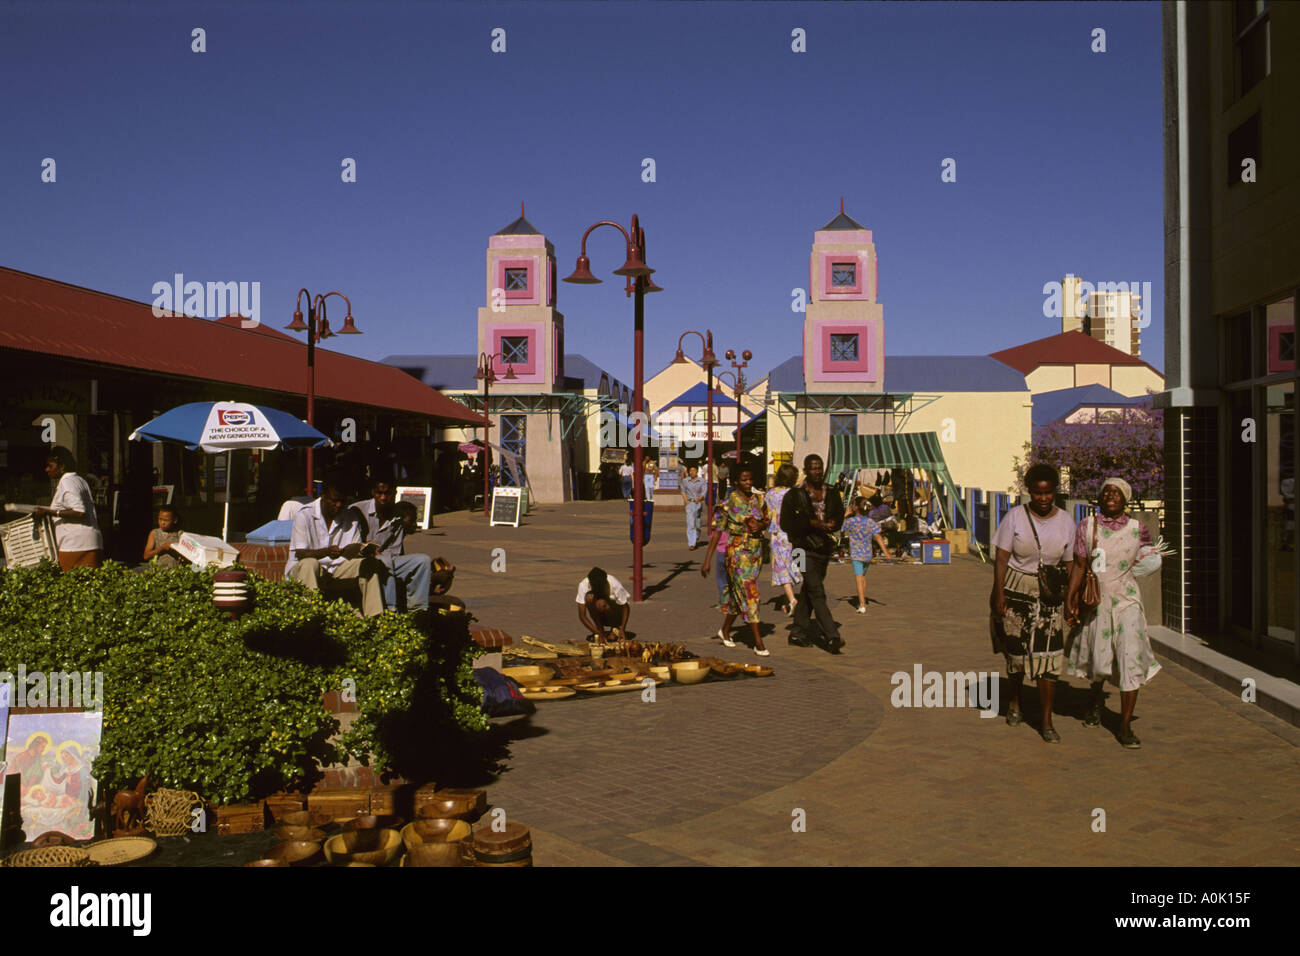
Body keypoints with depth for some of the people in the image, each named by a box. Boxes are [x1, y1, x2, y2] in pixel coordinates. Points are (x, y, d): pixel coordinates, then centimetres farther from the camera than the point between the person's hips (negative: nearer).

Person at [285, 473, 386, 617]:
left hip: (337, 566, 4)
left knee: (369, 563, -17)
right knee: (310, 564, -38)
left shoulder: (351, 517, 2)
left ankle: (374, 616, -22)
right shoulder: (304, 515, -12)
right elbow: (300, 553, -18)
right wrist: (326, 552, -37)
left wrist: (365, 550, -26)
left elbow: (355, 550, 1)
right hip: (301, 566, -4)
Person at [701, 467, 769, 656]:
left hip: (756, 551, 5)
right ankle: (758, 643, -7)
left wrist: (761, 525, -8)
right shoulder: (729, 502, -9)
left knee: (738, 593, 15)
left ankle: (725, 629, 35)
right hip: (737, 552, -5)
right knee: (749, 594, -9)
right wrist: (707, 560, -11)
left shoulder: (759, 499, 5)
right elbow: (717, 530, -9)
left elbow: (767, 520, 19)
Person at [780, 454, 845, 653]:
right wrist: (811, 523, -18)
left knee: (808, 591, 13)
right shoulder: (794, 495, -5)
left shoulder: (832, 493, 9)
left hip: (825, 549, 5)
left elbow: (840, 516, 17)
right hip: (805, 549, -5)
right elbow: (786, 523, -7)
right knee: (817, 592, -12)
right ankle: (831, 637, -15)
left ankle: (798, 633, 24)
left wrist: (833, 523, -7)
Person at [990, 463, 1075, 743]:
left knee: (1048, 656, -5)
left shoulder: (1065, 522, 1)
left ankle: (1047, 722, 2)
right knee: (1015, 651, 9)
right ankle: (1015, 702, 36)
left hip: (1049, 596, 1)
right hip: (1016, 590, -1)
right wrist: (999, 593, -14)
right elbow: (1001, 558, -6)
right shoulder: (1015, 517, -5)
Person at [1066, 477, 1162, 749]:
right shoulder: (1087, 527, 0)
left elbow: (1149, 559, 24)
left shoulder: (1137, 529, 2)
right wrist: (1070, 597, -7)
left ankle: (1125, 727, 0)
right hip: (1096, 602, 0)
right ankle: (1095, 700, 43)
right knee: (1098, 661, 9)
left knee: (1131, 661, -8)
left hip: (1127, 601, 0)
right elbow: (1079, 565, -1)